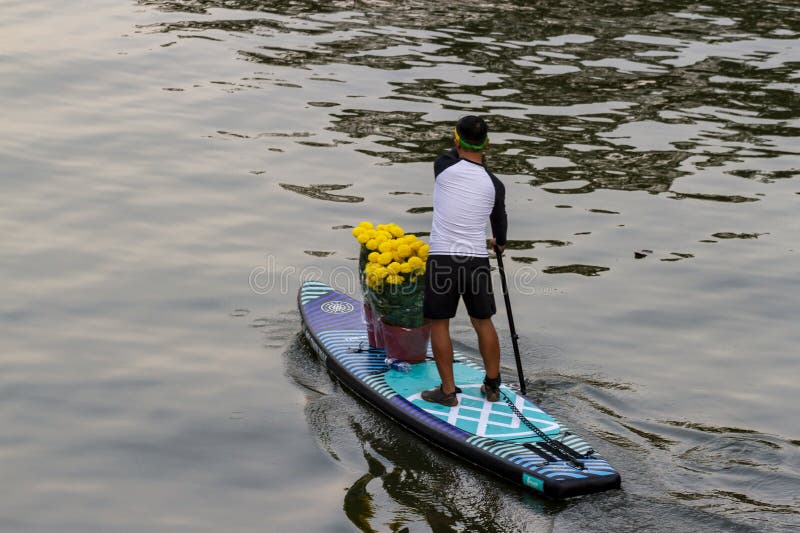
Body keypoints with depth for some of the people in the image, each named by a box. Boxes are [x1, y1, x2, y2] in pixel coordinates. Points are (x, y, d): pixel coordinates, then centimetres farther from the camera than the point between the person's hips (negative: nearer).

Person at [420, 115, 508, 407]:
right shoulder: (494, 185, 0)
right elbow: (500, 219, 18)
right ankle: (492, 385, 27)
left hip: (442, 260, -3)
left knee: (439, 323, 8)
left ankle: (448, 391, 10)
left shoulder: (444, 167, -10)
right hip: (477, 261, 3)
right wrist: (500, 242, 39)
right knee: (483, 321, 17)